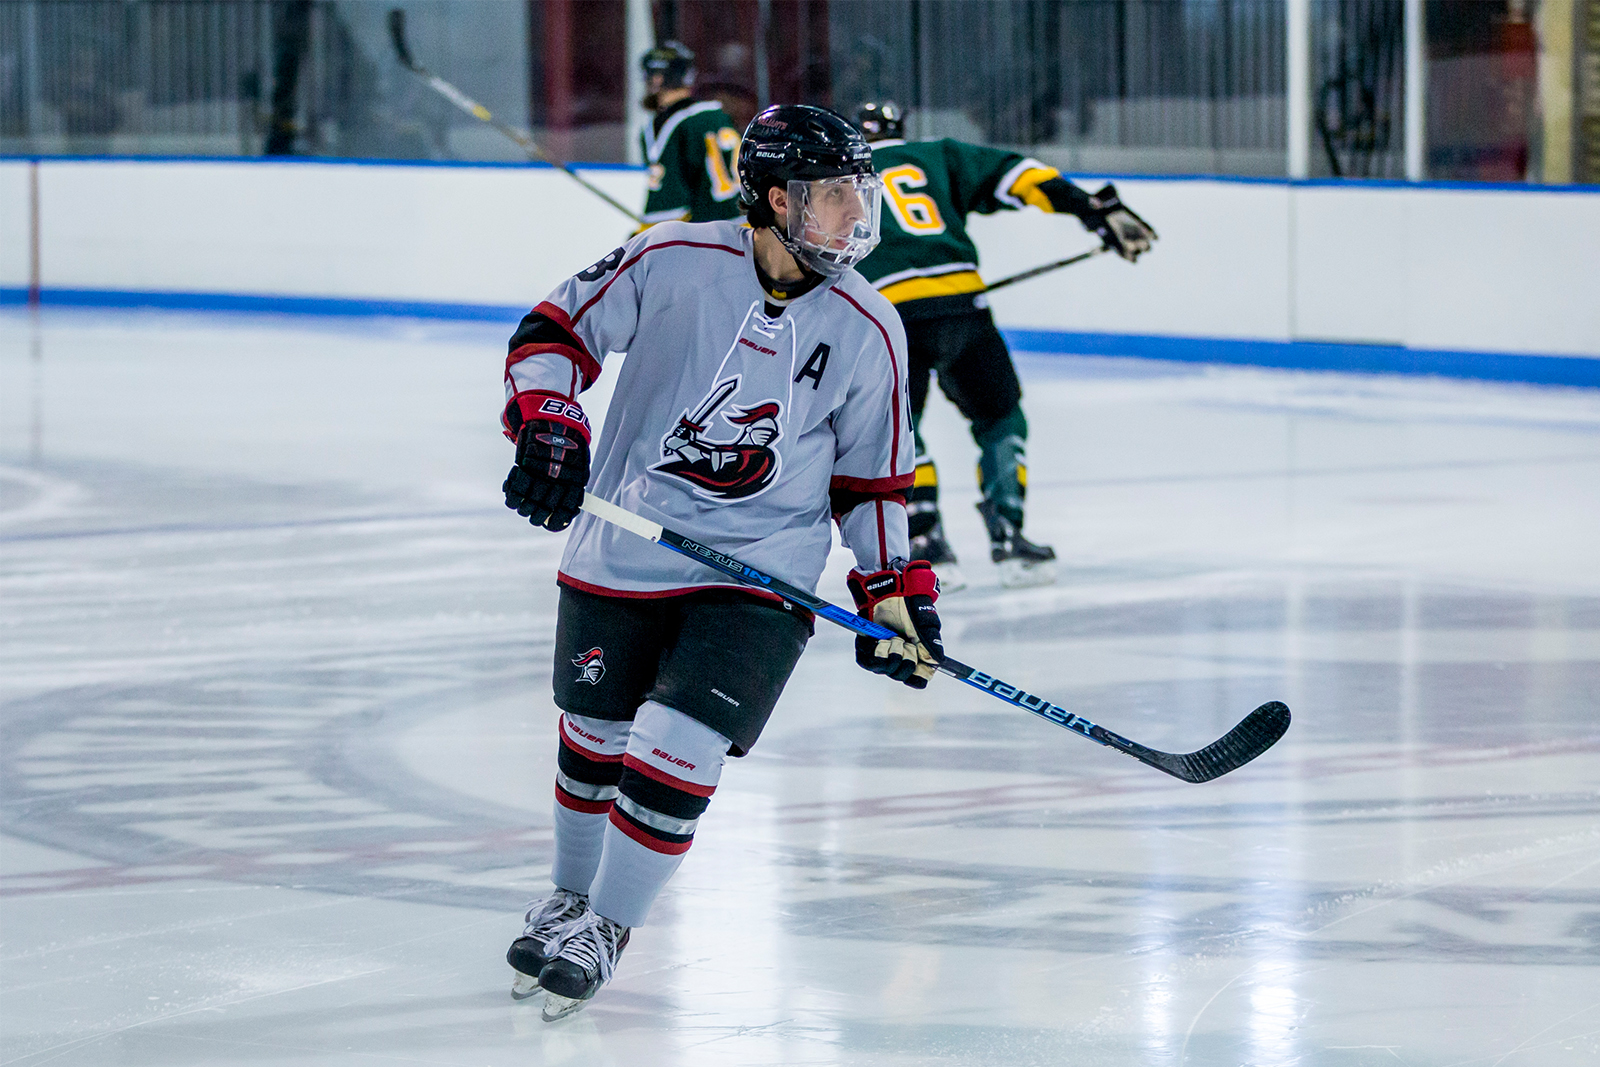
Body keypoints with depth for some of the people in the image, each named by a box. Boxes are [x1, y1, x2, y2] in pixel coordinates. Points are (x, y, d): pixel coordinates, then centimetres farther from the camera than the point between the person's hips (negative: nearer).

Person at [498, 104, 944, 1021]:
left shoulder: (868, 332, -5)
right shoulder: (674, 262, -12)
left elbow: (872, 478, 5)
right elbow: (559, 329, -1)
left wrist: (896, 593, 2)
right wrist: (547, 425, -16)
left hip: (758, 574, 0)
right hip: (621, 555, 1)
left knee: (677, 752, -13)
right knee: (595, 737, 15)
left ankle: (607, 931, 7)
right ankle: (571, 897, 42)